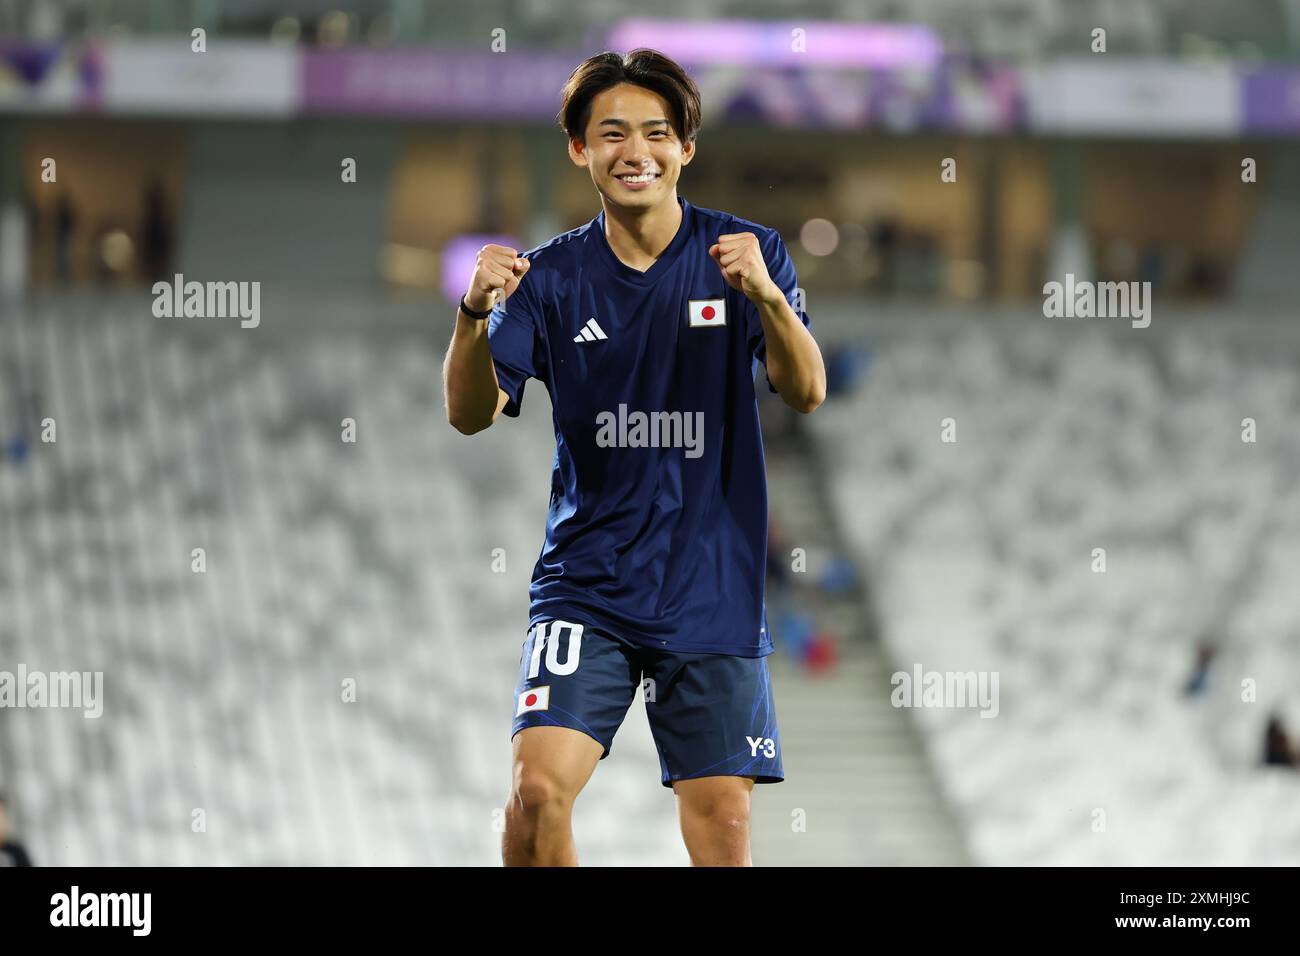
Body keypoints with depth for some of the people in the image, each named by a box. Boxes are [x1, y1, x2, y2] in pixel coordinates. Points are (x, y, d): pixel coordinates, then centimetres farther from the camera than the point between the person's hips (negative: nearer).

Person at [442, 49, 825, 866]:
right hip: (588, 582, 0)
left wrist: (766, 296, -33)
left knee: (723, 825, 0)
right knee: (540, 788, -18)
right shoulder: (553, 275, 1)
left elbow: (806, 392, -13)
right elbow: (471, 414, -6)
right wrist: (476, 314, -26)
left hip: (714, 594, 0)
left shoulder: (747, 254, -1)